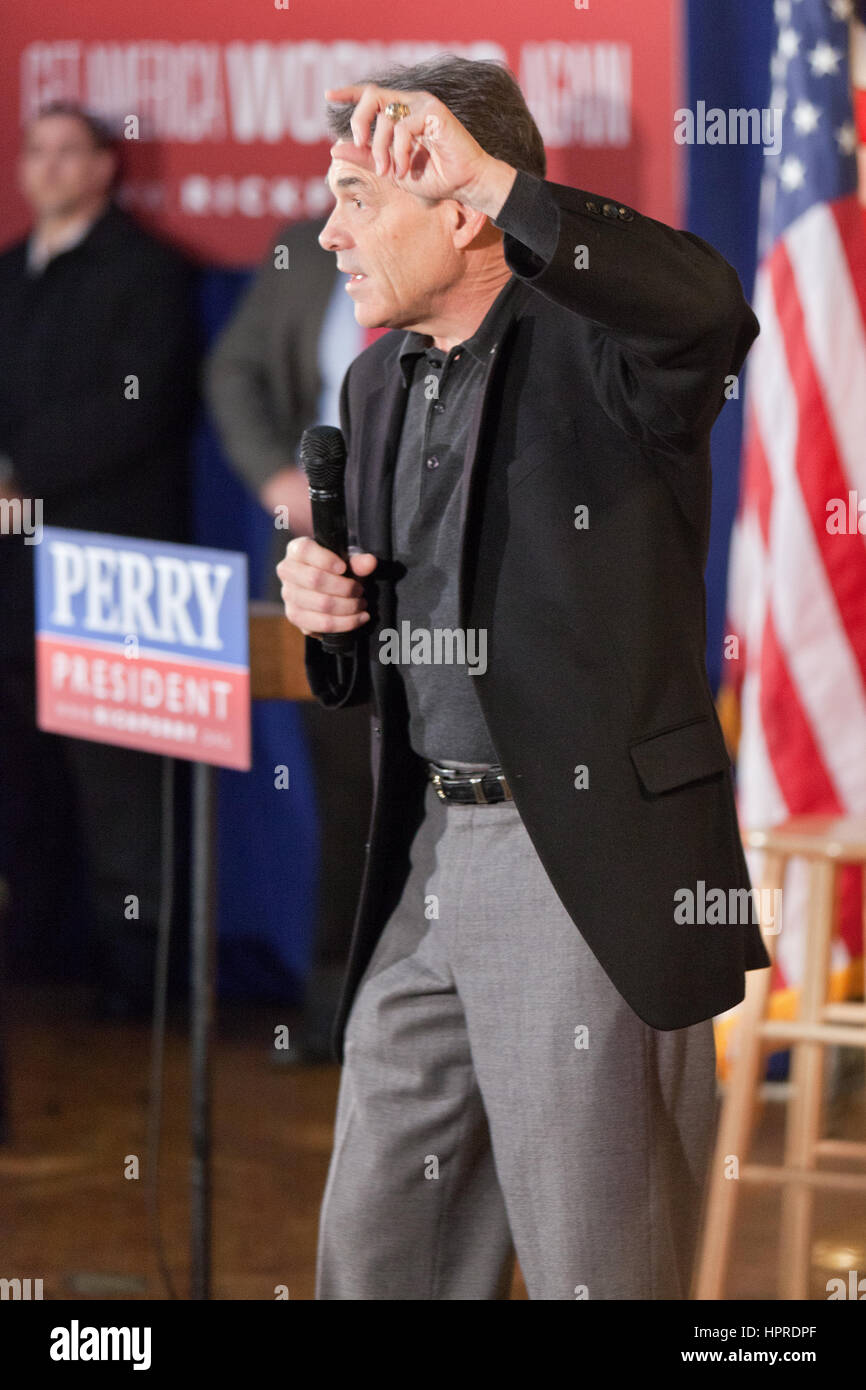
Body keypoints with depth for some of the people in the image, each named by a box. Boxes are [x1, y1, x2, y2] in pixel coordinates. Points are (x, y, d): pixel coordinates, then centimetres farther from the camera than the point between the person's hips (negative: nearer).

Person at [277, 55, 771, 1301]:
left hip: (593, 861, -8)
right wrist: (329, 612, 1)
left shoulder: (600, 347, -8)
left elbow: (710, 312, -34)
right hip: (426, 858, 8)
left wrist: (495, 178, -36)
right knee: (373, 1253, 11)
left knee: (596, 1266, -1)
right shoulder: (378, 385, 15)